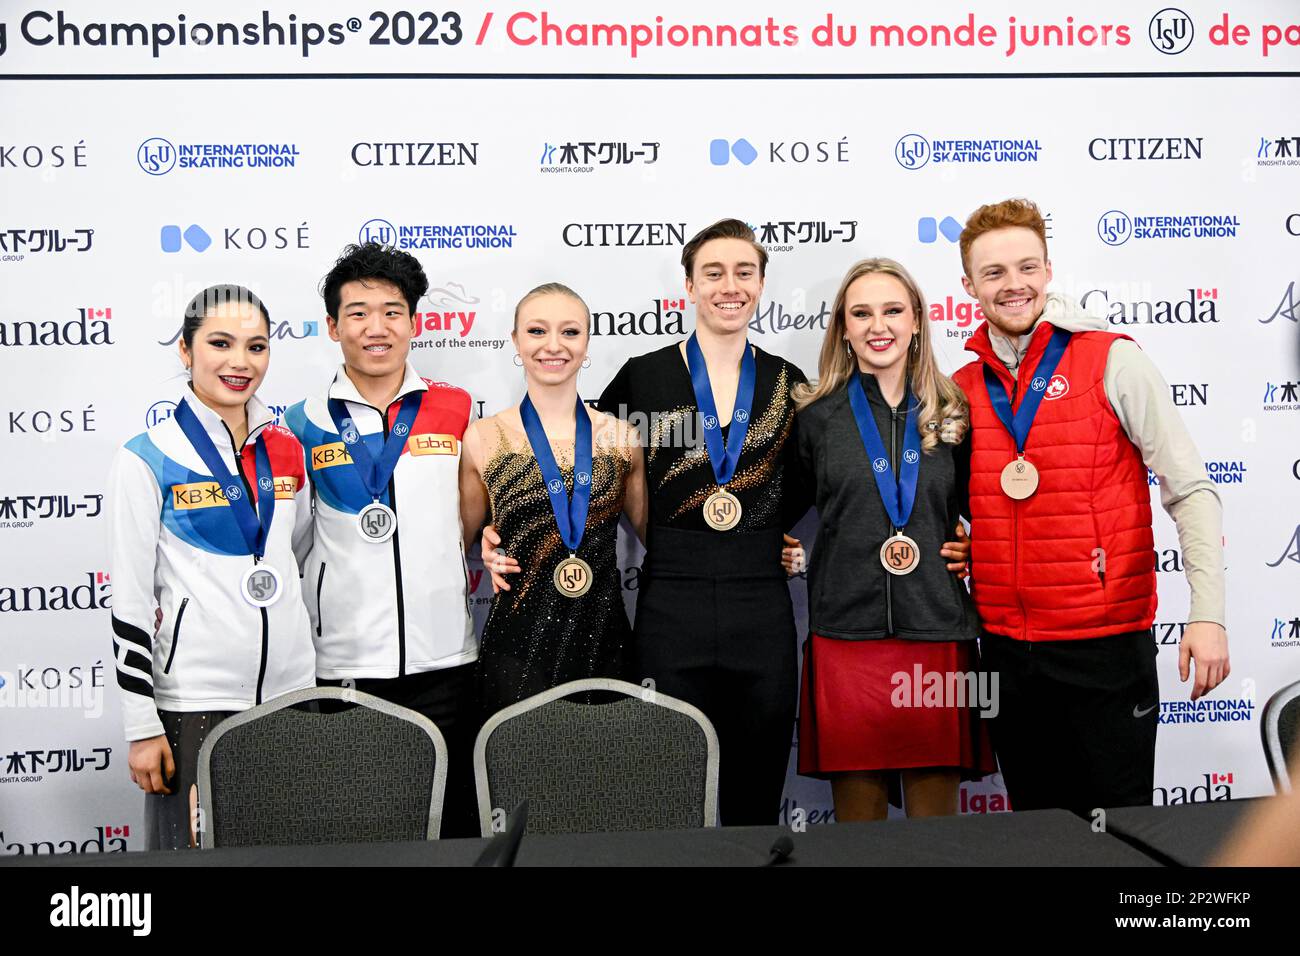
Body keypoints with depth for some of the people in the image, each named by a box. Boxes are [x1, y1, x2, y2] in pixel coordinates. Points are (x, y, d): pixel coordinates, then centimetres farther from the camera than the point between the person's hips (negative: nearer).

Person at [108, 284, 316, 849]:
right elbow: (129, 602, -7)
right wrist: (141, 726, -9)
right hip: (194, 700, -5)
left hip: (290, 689, 5)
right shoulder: (148, 460, -7)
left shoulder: (286, 450, 8)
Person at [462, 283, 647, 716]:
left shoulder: (621, 437, 3)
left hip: (606, 646, 2)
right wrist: (488, 548, -6)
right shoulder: (484, 438, -1)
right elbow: (460, 538, 12)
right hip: (517, 648, -1)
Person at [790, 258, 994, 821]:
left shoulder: (954, 415, 9)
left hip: (937, 637, 1)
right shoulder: (815, 417, 5)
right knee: (857, 815, 6)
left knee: (936, 814, 7)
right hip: (846, 638, -1)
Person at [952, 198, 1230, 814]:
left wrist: (1208, 613, -16)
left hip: (1106, 641, -4)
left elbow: (1188, 492, -8)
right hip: (1005, 647, 4)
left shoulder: (1111, 361, -6)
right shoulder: (962, 387, 6)